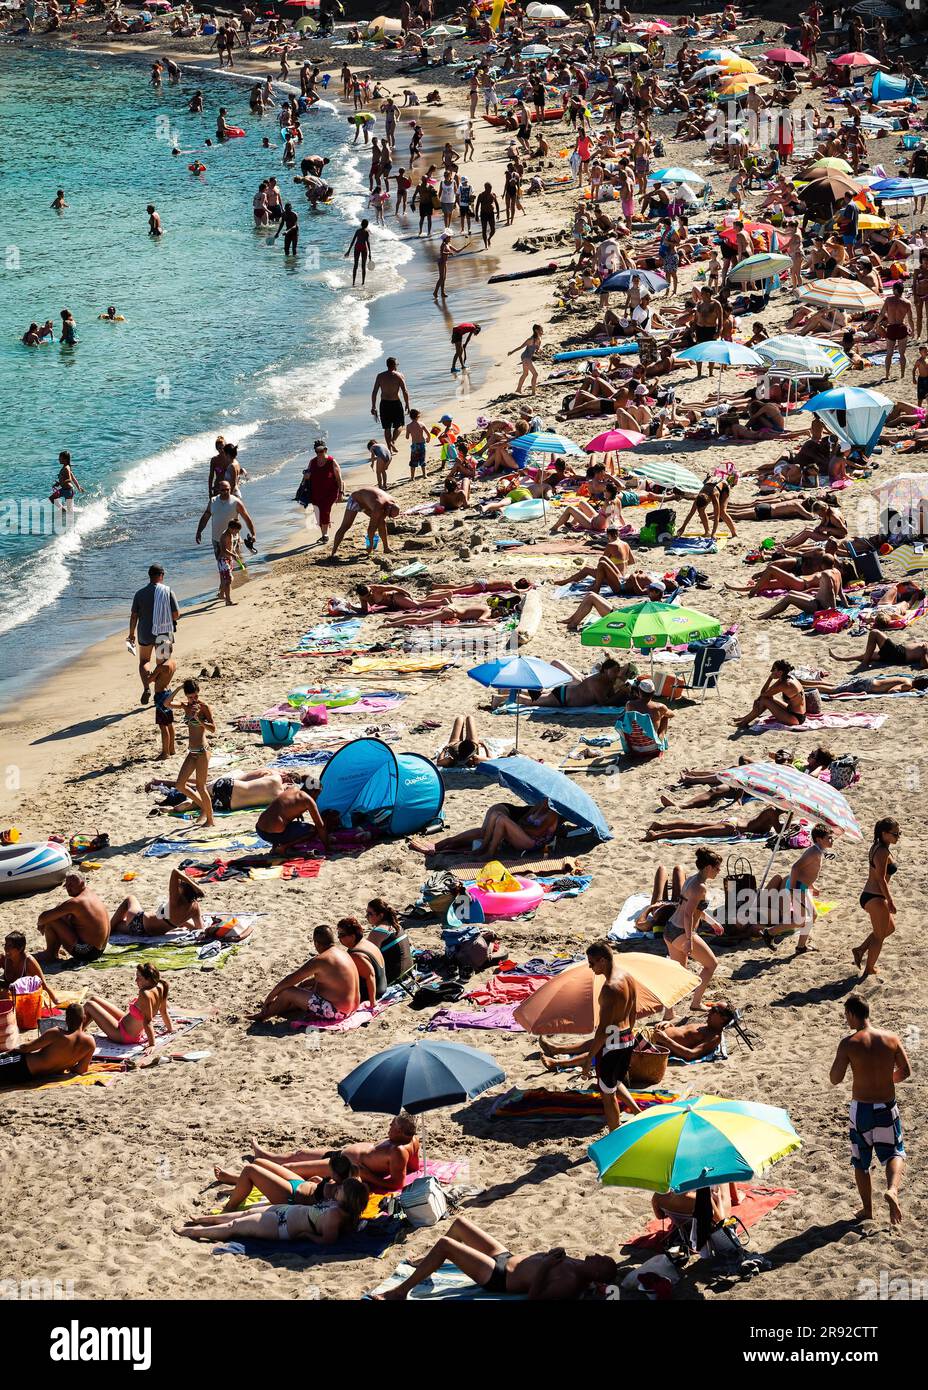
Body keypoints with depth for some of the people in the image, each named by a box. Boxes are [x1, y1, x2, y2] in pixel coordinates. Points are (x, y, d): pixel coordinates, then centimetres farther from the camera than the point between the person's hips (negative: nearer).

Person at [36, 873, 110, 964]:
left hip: (84, 952, -10)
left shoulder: (74, 902, -19)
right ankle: (55, 951, 25)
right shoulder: (91, 894, 10)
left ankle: (50, 954, 8)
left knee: (50, 919, -10)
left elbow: (43, 917, -19)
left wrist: (40, 923, 4)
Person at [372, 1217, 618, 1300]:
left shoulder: (571, 1283, -28)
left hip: (497, 1277, -10)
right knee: (458, 1223, 21)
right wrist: (551, 1257, -4)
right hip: (505, 1257, 10)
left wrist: (545, 1265, -32)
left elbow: (533, 1297, -34)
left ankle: (400, 1292, -4)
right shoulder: (578, 1265, -1)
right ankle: (428, 1263, 42)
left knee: (443, 1244, -18)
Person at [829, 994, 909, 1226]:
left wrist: (842, 1060, 5)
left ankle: (867, 1210, 23)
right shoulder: (890, 1038, -5)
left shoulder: (849, 1044, -15)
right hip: (887, 1107, 2)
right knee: (895, 1153, 17)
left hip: (861, 1108, -2)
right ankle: (892, 1189, -10)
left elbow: (835, 1079, -14)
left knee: (861, 1162, 16)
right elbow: (906, 1072, 2)